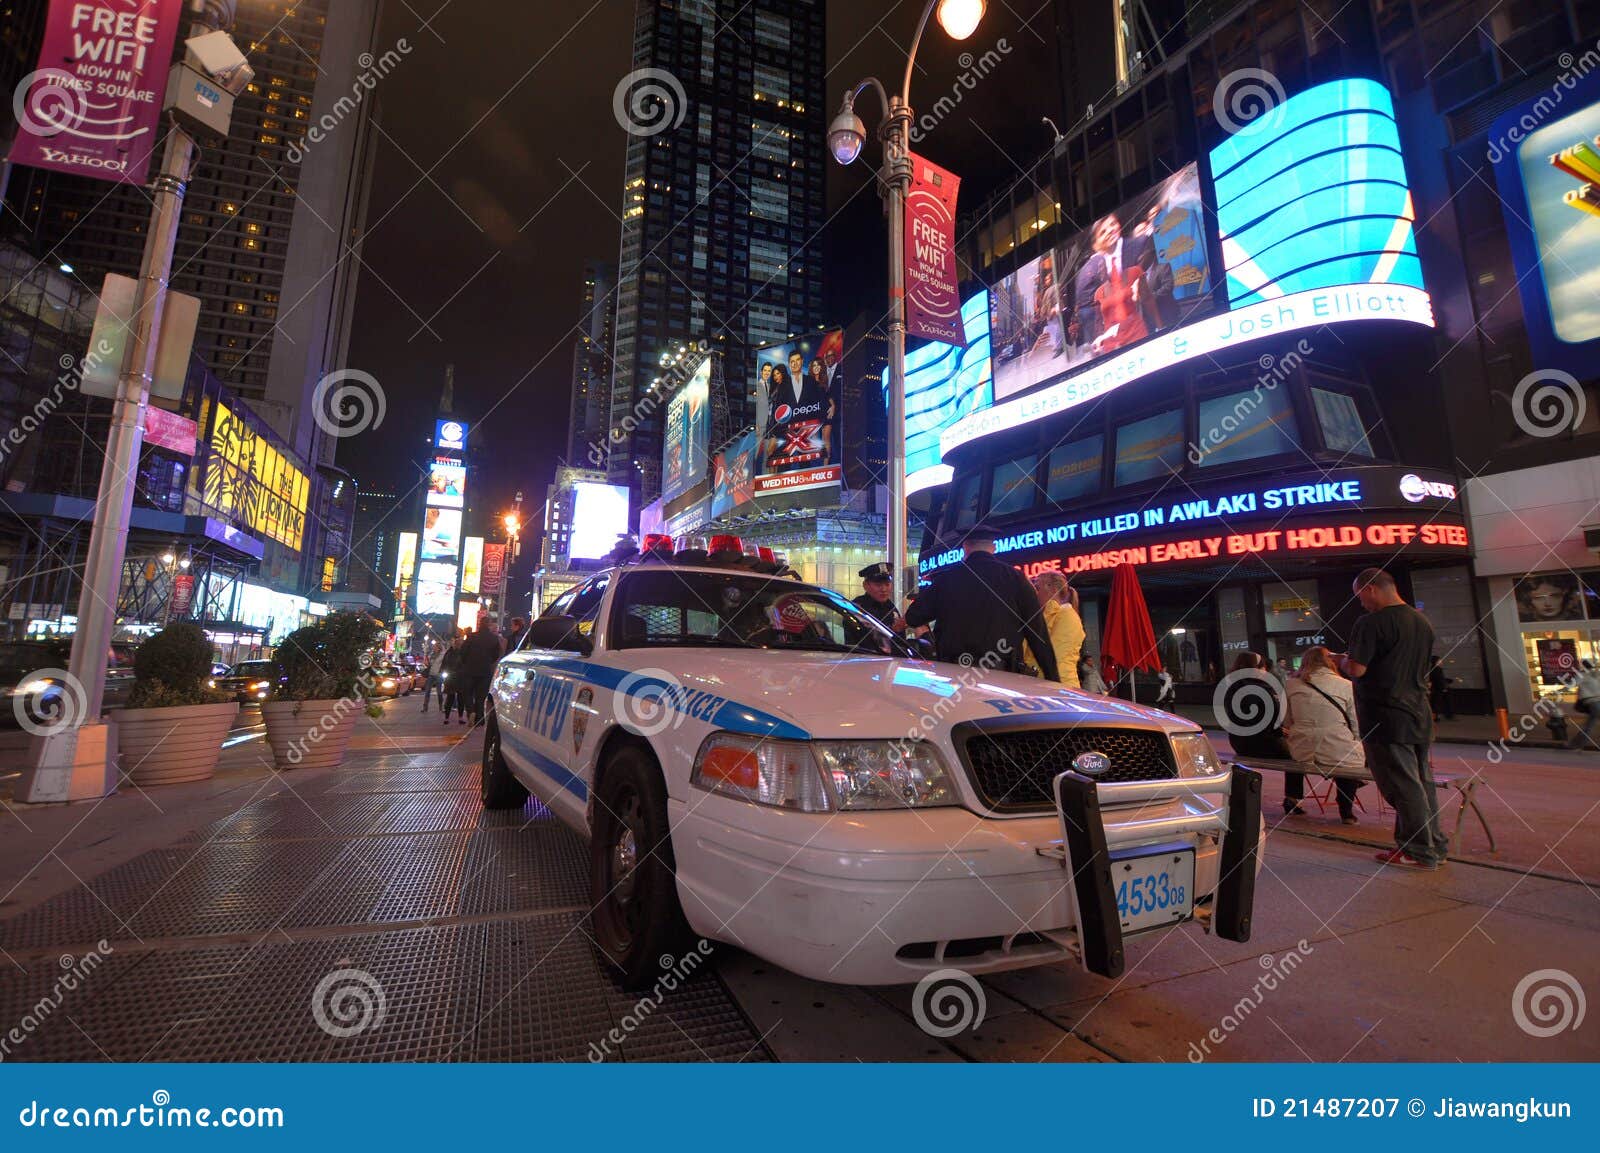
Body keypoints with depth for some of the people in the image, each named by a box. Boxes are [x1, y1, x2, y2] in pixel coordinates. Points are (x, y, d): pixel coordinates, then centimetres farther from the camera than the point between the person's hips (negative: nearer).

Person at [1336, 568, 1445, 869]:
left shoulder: (1372, 623, -17)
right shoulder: (1423, 622, 11)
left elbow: (1356, 670, -21)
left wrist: (1342, 661, 1)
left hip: (1386, 717, -8)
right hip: (1418, 714, 8)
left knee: (1402, 785, 1)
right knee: (1422, 781, 16)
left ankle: (1419, 851, 9)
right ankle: (1434, 845, 25)